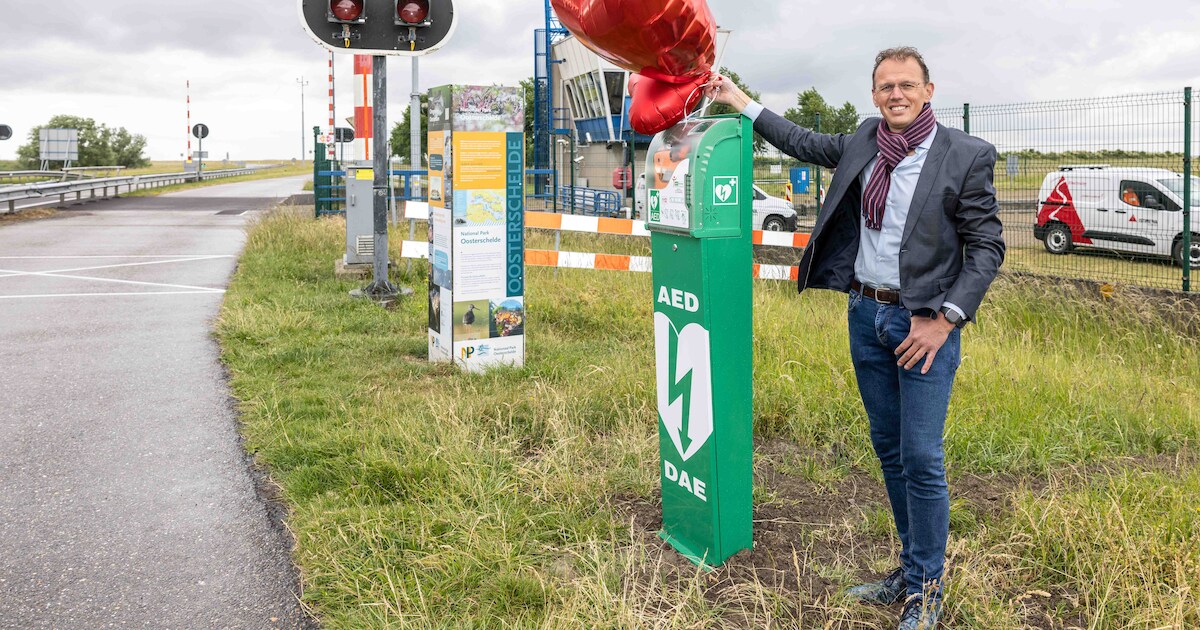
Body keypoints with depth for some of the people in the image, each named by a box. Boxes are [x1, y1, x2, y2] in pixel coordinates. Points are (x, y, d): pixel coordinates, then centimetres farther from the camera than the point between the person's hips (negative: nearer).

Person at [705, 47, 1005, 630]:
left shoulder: (966, 156, -9)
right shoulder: (866, 143, 7)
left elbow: (986, 247, -8)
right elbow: (806, 144, 23)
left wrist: (945, 319, -16)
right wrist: (742, 103, 22)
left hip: (923, 322, -5)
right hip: (866, 314, 6)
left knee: (921, 460, -4)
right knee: (889, 450, 13)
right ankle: (911, 569, 28)